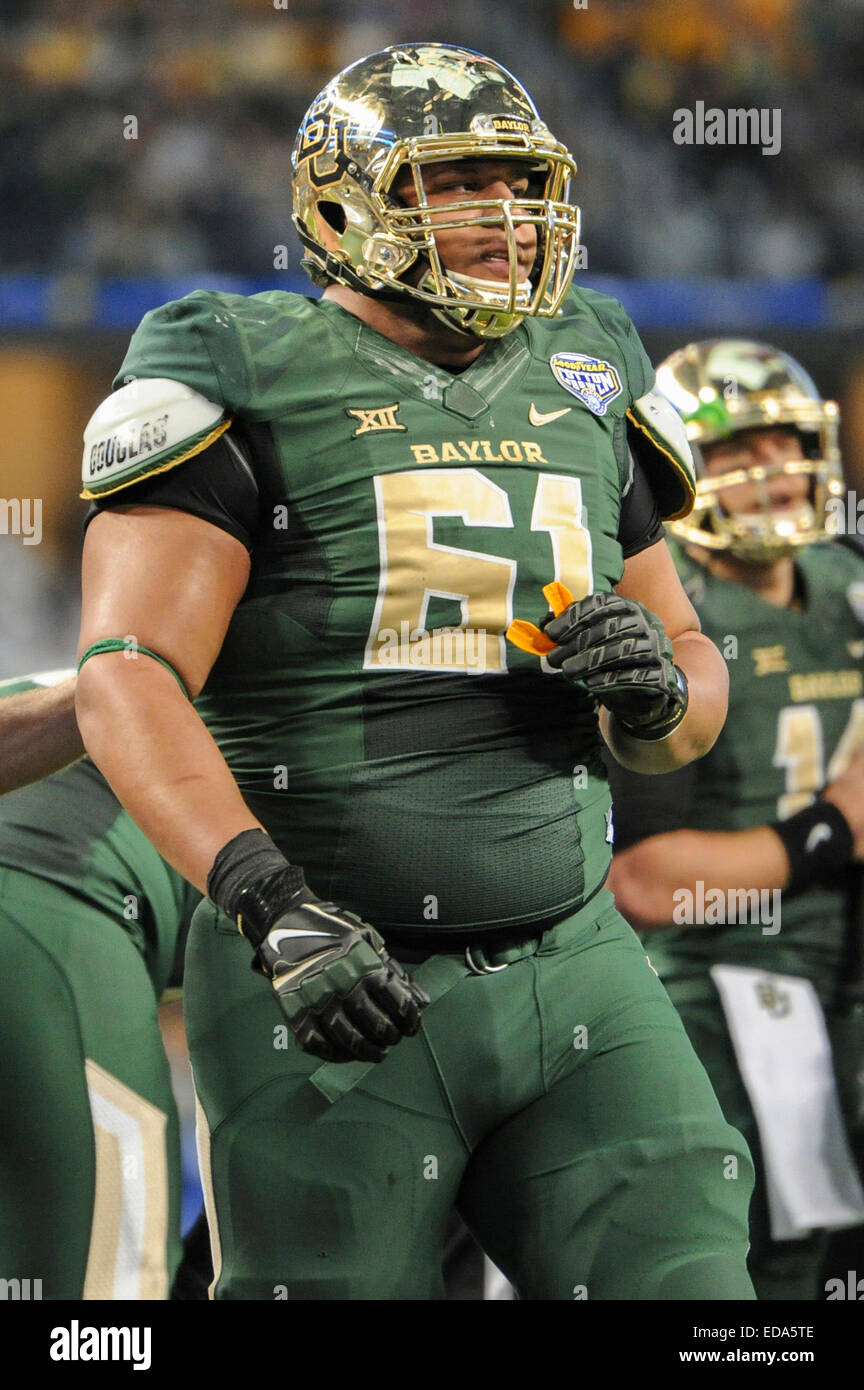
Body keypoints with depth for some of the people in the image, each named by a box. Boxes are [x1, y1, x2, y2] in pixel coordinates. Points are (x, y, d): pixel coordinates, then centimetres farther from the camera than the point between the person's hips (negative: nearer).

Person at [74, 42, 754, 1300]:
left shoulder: (584, 384, 14)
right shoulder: (246, 379, -4)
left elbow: (695, 671, 22)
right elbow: (126, 680, -15)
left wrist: (661, 692, -4)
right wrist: (270, 905, -30)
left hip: (569, 965, 5)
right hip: (331, 999, -5)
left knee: (682, 1280, -7)